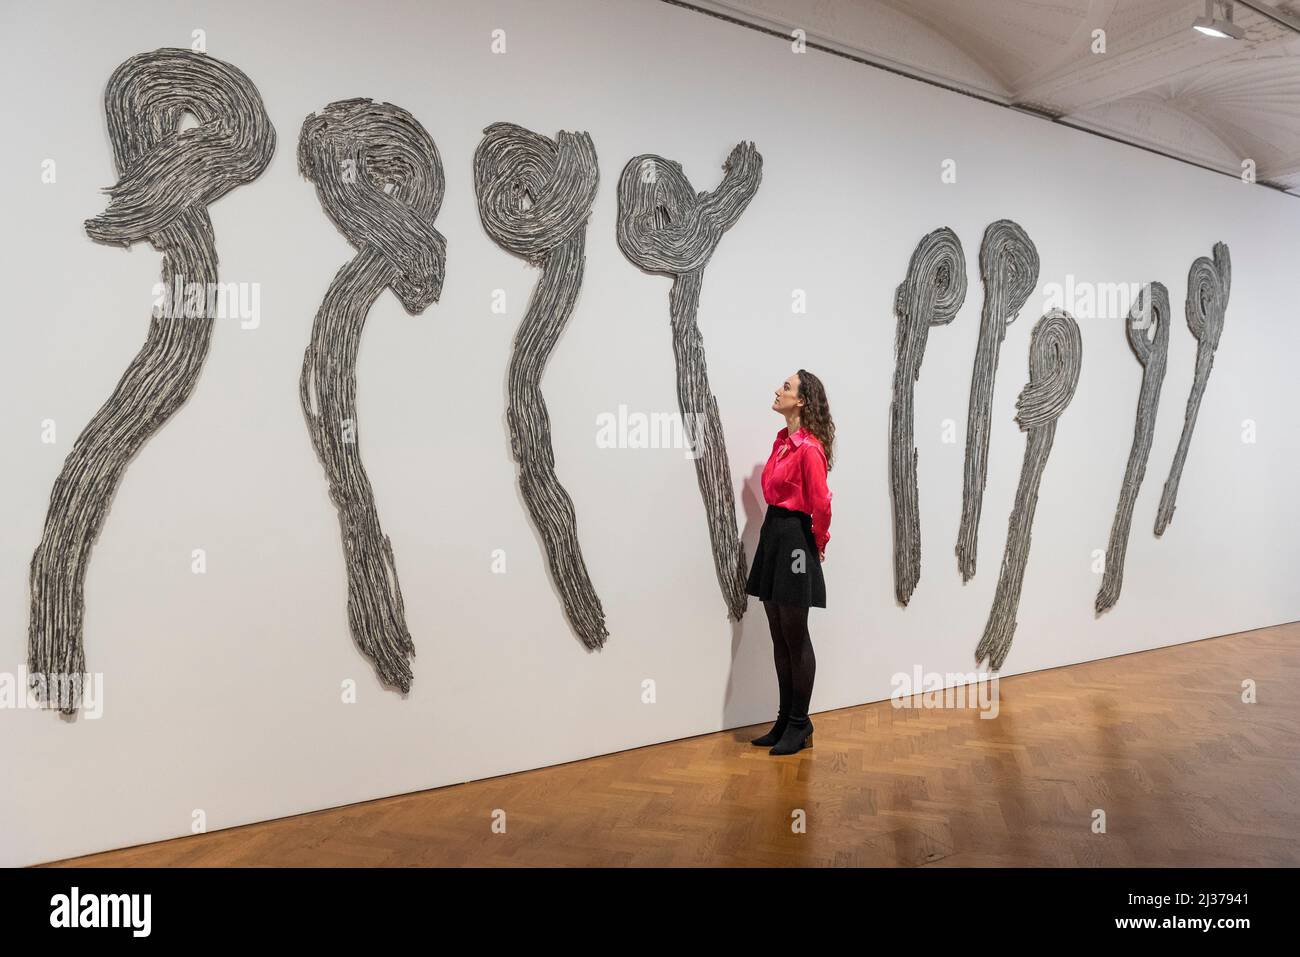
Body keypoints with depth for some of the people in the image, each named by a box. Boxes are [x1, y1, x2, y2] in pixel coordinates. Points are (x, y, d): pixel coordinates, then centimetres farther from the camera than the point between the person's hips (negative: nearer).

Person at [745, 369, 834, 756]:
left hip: (794, 539, -9)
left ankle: (800, 724, 18)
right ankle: (786, 718, 26)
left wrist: (818, 542, -5)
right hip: (773, 534, 9)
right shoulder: (782, 440, 10)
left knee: (795, 638, 3)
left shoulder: (809, 448, -18)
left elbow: (821, 503, -20)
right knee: (779, 637, 14)